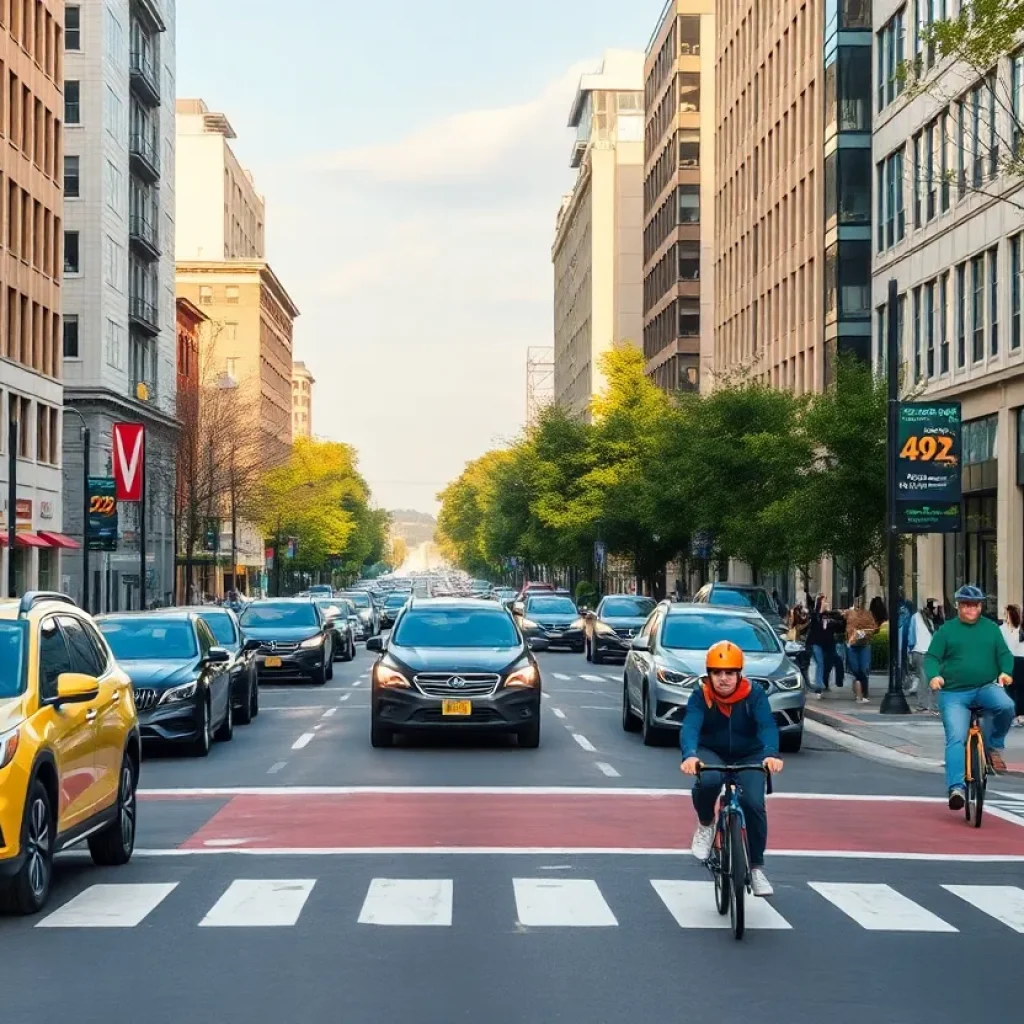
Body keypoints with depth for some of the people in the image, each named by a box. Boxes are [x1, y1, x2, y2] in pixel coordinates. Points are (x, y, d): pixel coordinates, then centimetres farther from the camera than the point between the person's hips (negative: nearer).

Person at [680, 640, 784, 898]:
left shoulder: (754, 695, -18)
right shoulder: (700, 696, -18)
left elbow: (767, 726, -33)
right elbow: (690, 727, -34)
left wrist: (771, 754, -54)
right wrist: (690, 755, -56)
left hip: (748, 757, 1)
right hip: (711, 753, -1)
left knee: (753, 803, -21)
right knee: (708, 780, -35)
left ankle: (757, 867, -1)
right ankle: (706, 825, -3)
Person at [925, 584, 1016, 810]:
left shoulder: (991, 628, 11)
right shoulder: (946, 630, 6)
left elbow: (1004, 654, 10)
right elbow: (932, 657, 2)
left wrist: (1005, 672, -11)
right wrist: (934, 676, -19)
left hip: (987, 687, 1)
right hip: (954, 694, -1)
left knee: (1005, 706, -31)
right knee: (955, 739, -15)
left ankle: (994, 746, -5)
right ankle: (956, 788, -18)